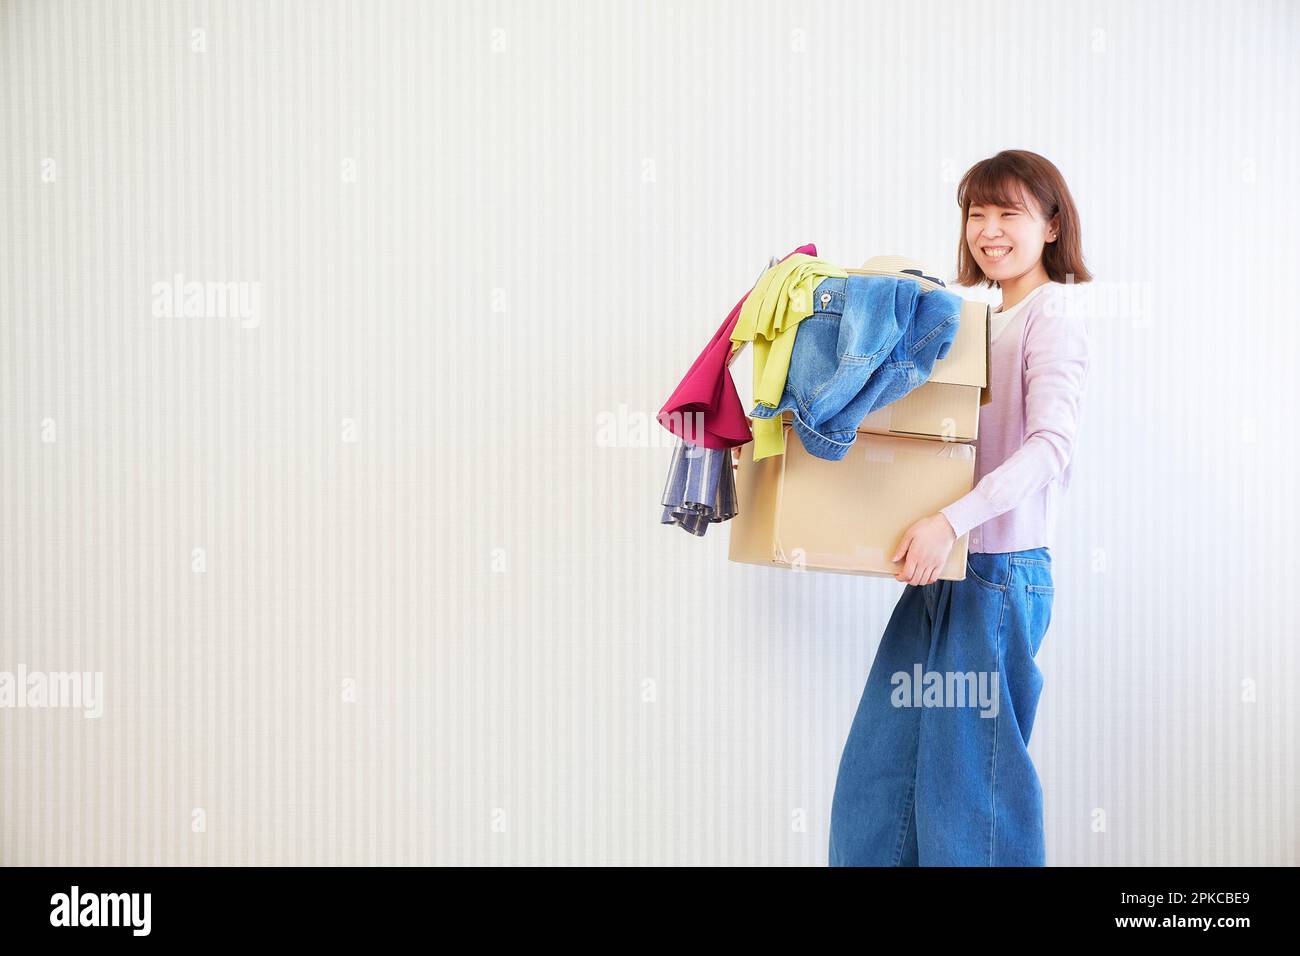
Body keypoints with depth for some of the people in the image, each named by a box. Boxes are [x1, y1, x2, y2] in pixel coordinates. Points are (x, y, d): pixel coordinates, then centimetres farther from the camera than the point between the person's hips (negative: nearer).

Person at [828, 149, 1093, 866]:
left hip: (998, 571, -8)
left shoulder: (1052, 313, -7)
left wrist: (951, 521, -29)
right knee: (877, 769, 12)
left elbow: (1050, 446, -20)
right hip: (944, 567, 8)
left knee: (970, 783, 2)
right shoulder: (981, 316, 16)